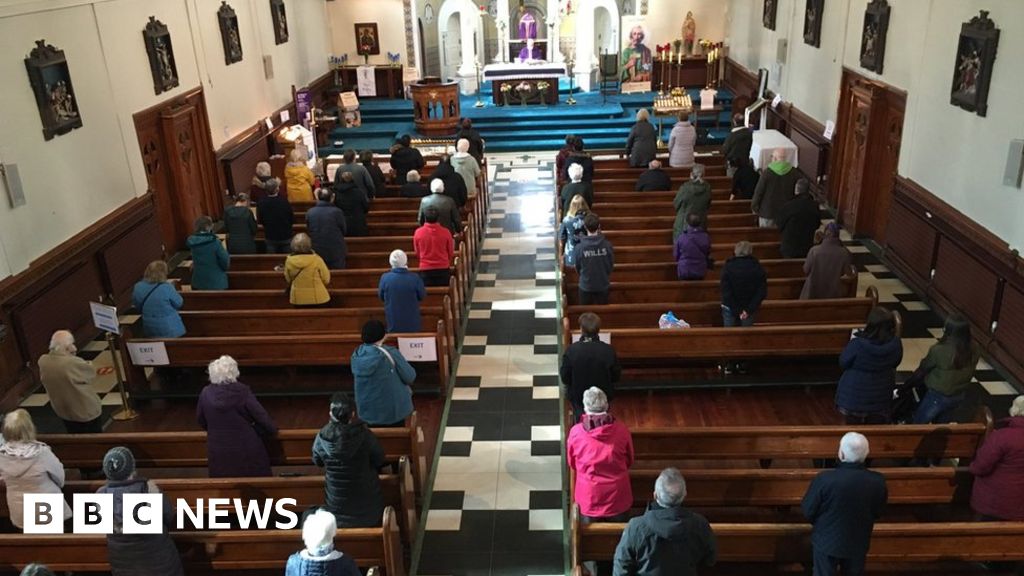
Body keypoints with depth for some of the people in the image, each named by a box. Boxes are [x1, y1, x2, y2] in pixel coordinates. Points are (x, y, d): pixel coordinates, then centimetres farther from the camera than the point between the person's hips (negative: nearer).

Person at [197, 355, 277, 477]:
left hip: (218, 453, 3)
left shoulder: (206, 393, -5)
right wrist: (272, 429, 6)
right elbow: (261, 416, -12)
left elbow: (201, 421, 9)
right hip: (246, 451, -3)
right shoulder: (242, 392, -15)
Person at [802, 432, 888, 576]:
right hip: (858, 543, 3)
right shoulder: (878, 481, -20)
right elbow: (877, 512, 0)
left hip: (826, 541, -2)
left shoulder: (824, 478, -29)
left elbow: (808, 511, -14)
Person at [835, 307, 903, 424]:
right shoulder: (895, 343, -18)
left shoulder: (857, 344, -30)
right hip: (880, 397, 3)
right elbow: (896, 363, 2)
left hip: (854, 397, -3)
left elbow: (843, 363, -12)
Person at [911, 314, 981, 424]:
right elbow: (969, 374, 2)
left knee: (918, 425, 14)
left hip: (938, 396, -6)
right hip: (959, 395, 6)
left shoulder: (939, 351, -31)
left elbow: (924, 367, -12)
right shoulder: (974, 350, -14)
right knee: (941, 425, 26)